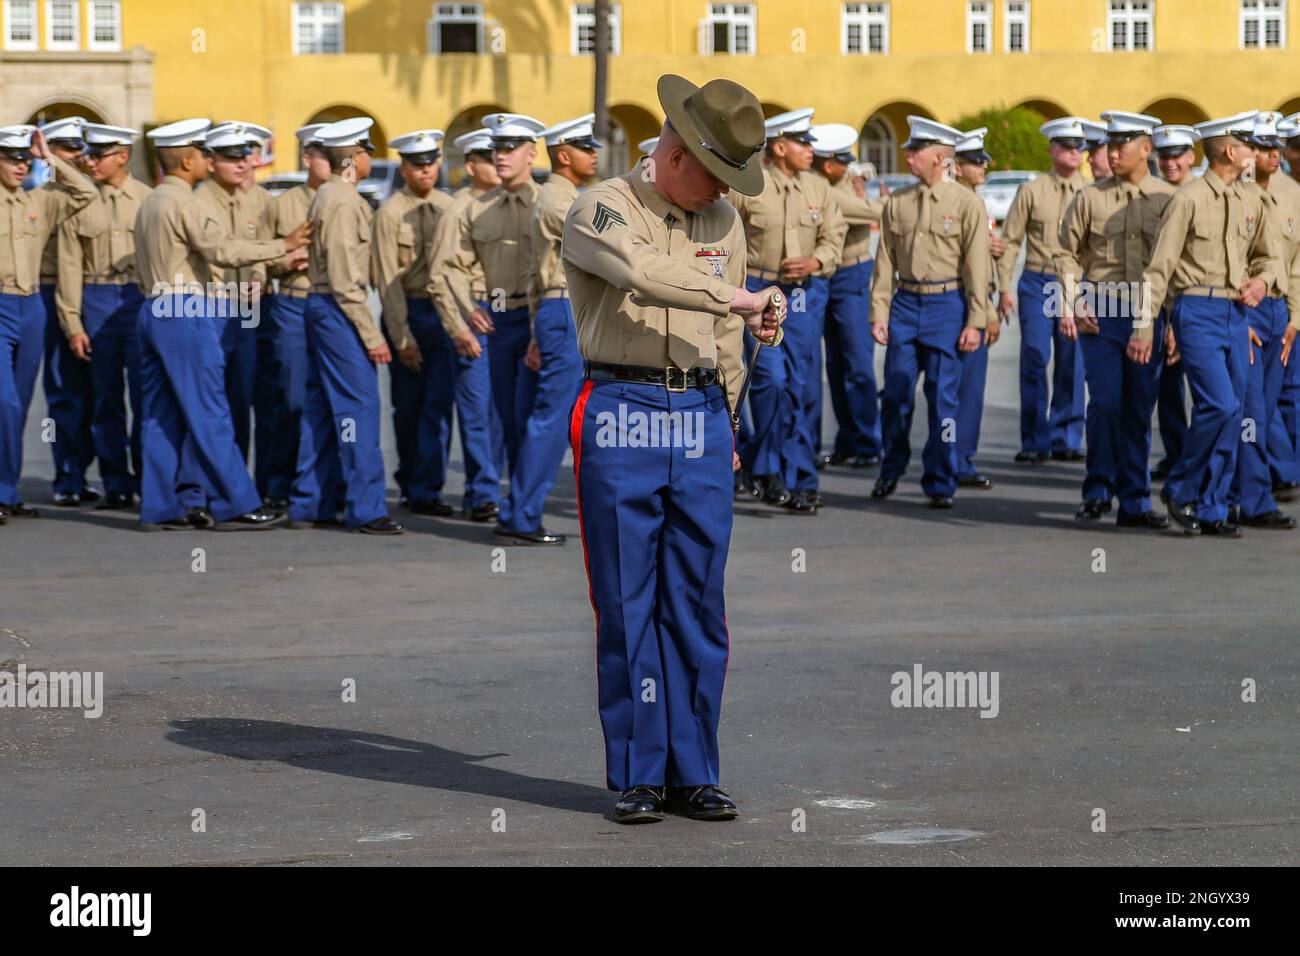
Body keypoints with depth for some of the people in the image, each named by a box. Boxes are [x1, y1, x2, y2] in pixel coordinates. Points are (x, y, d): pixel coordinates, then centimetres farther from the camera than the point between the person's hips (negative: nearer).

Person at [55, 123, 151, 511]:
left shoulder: (148, 199, 2)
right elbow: (70, 266, 4)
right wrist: (72, 324, -1)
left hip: (142, 300, -2)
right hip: (97, 302, 2)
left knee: (144, 395, -3)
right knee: (106, 398, 5)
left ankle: (147, 479, 6)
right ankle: (115, 484, 12)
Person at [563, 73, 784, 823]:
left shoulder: (724, 223, 14)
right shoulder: (600, 212, -4)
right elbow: (646, 275, -26)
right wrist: (740, 300, -26)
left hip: (699, 421, 5)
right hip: (623, 417, -4)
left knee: (699, 603, 3)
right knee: (628, 605, -1)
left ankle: (694, 773, 9)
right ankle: (639, 775, 5)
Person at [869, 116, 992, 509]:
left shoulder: (967, 203, -4)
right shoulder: (897, 203, 8)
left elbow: (978, 268, -5)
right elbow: (885, 261, 10)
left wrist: (975, 322, -9)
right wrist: (879, 312, 2)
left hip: (948, 304, -3)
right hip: (905, 303, 3)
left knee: (943, 398, 0)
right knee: (896, 395, 5)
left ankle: (940, 483, 8)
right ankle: (891, 470, 23)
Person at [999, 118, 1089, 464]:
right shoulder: (1032, 191, 3)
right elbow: (1010, 241, 4)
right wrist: (1004, 288, -2)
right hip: (1037, 283, -1)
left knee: (1071, 364, 3)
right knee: (1034, 359, -2)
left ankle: (1066, 439, 13)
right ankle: (1035, 442, 5)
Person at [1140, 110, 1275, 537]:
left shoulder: (1251, 203, 12)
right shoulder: (1189, 199, -8)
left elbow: (1265, 256, 28)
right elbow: (1159, 267, -8)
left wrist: (1261, 281, 4)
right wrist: (1144, 328, -11)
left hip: (1237, 315, 7)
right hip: (1198, 313, -7)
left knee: (1230, 414, 5)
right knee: (1220, 406, -17)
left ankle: (1210, 510, 12)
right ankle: (1181, 489, 1)